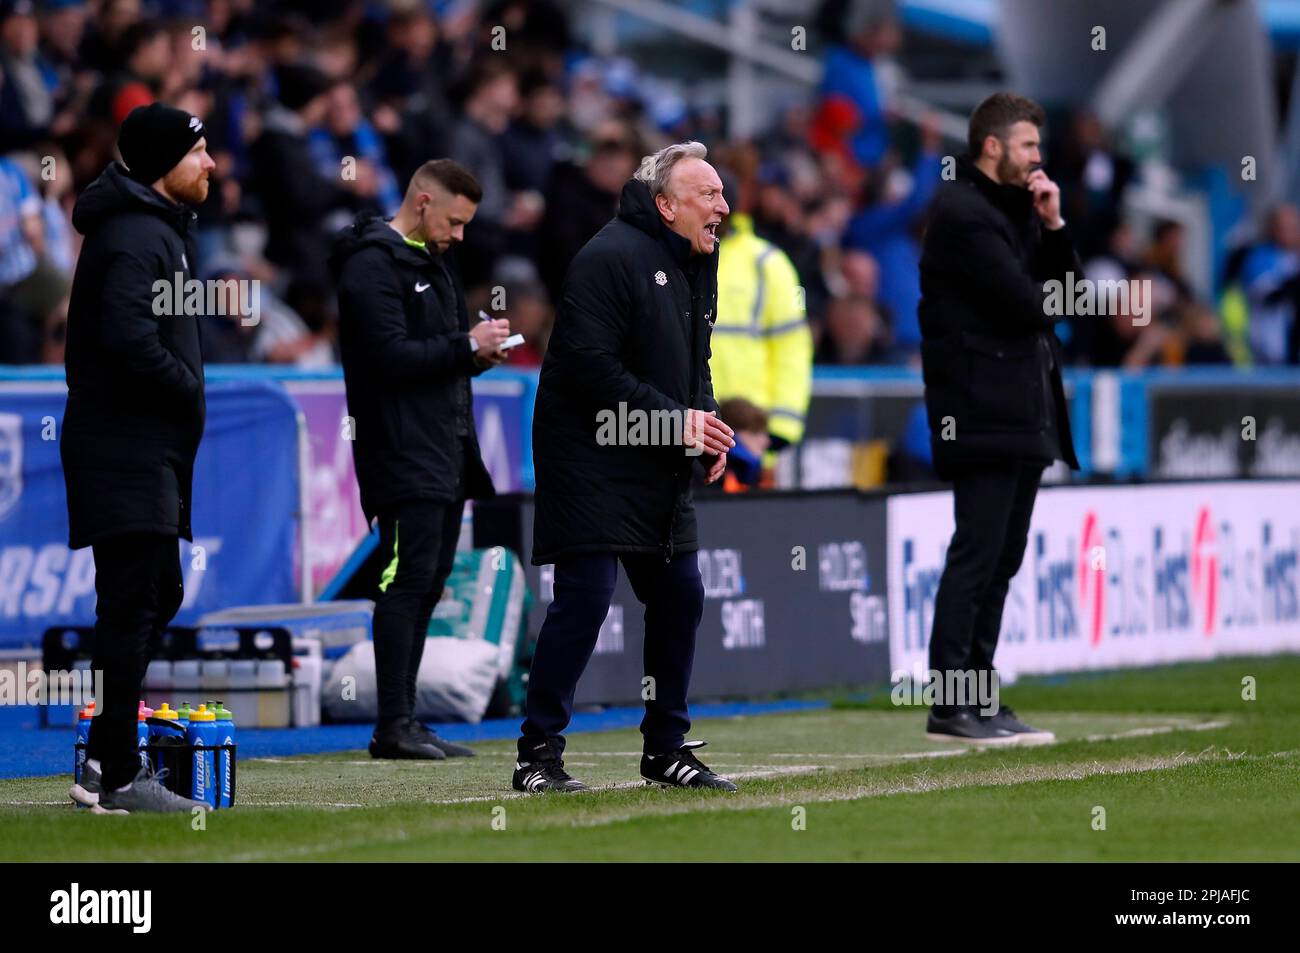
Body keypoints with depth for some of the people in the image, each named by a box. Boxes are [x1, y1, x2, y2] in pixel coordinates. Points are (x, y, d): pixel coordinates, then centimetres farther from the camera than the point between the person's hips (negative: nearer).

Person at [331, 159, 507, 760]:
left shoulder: (433, 260, 21)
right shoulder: (372, 264, -10)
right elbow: (391, 356, -20)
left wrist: (478, 353, 6)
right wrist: (466, 345, -16)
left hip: (445, 453, 10)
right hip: (403, 456, -10)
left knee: (427, 585, 9)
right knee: (409, 580, -11)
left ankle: (402, 722, 12)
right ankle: (394, 726, -10)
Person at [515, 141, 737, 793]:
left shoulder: (696, 265, 14)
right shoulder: (611, 257, -16)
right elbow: (591, 367, -22)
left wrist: (707, 422, 5)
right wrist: (676, 420, -20)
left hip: (660, 471, 9)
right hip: (592, 461, -9)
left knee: (679, 595, 10)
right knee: (585, 597, -13)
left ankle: (667, 750, 21)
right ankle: (538, 756, -8)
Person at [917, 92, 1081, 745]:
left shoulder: (1014, 209, 19)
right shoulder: (963, 212, -11)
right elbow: (1022, 302, -18)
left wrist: (1052, 225, 3)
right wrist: (1043, 302, 3)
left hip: (1025, 411, 10)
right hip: (983, 411, -10)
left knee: (1000, 561, 9)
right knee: (976, 555, -10)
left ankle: (977, 700, 12)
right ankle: (950, 706, -10)